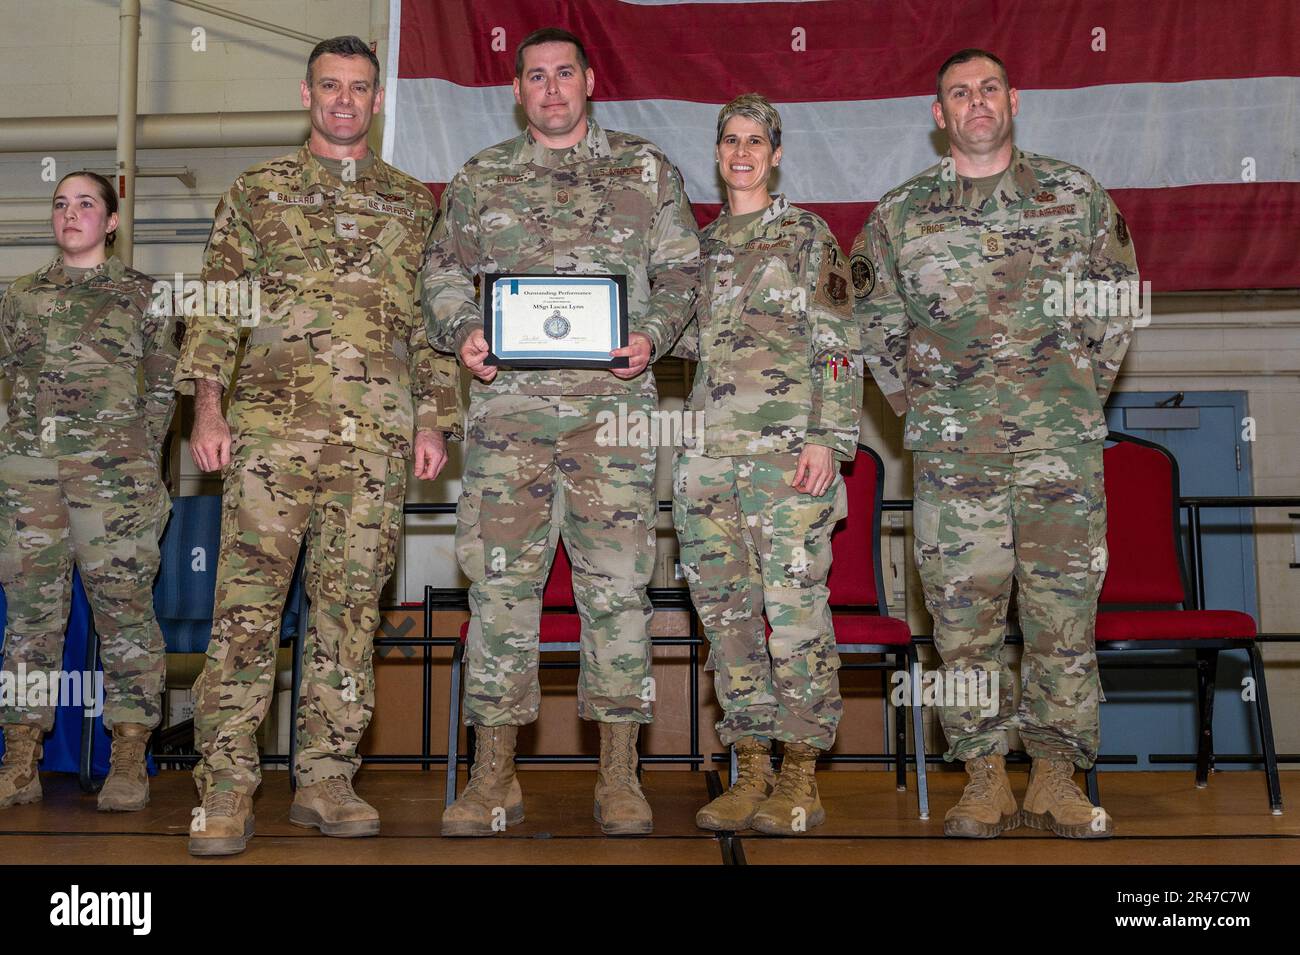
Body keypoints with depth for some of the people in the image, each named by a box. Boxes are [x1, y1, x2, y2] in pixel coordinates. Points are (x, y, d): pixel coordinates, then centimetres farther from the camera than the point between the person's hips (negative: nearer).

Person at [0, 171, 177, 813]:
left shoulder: (144, 295, 10)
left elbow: (164, 387, 7)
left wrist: (139, 458, -1)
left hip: (115, 470, -3)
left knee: (123, 603, -7)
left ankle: (128, 763, -3)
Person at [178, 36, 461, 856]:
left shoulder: (414, 203, 17)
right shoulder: (258, 191, 13)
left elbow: (433, 319, 15)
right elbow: (218, 304, 8)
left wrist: (435, 419, 6)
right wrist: (207, 407, -2)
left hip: (377, 435, 2)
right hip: (272, 425, -1)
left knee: (351, 607, 3)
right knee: (248, 603, -6)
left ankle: (327, 780, 12)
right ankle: (227, 786, 0)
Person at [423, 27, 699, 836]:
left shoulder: (647, 170, 14)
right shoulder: (480, 179, 17)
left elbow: (681, 273, 12)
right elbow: (444, 275, 17)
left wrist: (652, 336, -6)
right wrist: (462, 332, -3)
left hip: (614, 403, -1)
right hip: (510, 404, 1)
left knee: (617, 580, -1)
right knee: (501, 579, -1)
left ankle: (620, 775, 9)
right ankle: (494, 775, 10)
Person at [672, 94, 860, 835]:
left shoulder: (809, 237, 4)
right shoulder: (701, 246, 19)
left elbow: (840, 348, -3)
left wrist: (827, 438, -12)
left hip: (787, 453, -5)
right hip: (708, 454, 6)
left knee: (795, 612, -6)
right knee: (727, 613, 6)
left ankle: (801, 780, 3)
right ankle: (751, 771, 15)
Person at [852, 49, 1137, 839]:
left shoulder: (1076, 194, 9)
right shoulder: (900, 215, 8)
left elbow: (1116, 305, 13)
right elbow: (878, 325, 13)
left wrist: (1080, 397, 8)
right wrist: (920, 408, 8)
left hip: (1063, 446, 0)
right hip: (953, 449, 0)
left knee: (1065, 611, 3)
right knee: (964, 614, 2)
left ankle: (1057, 775, 15)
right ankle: (985, 776, 14)